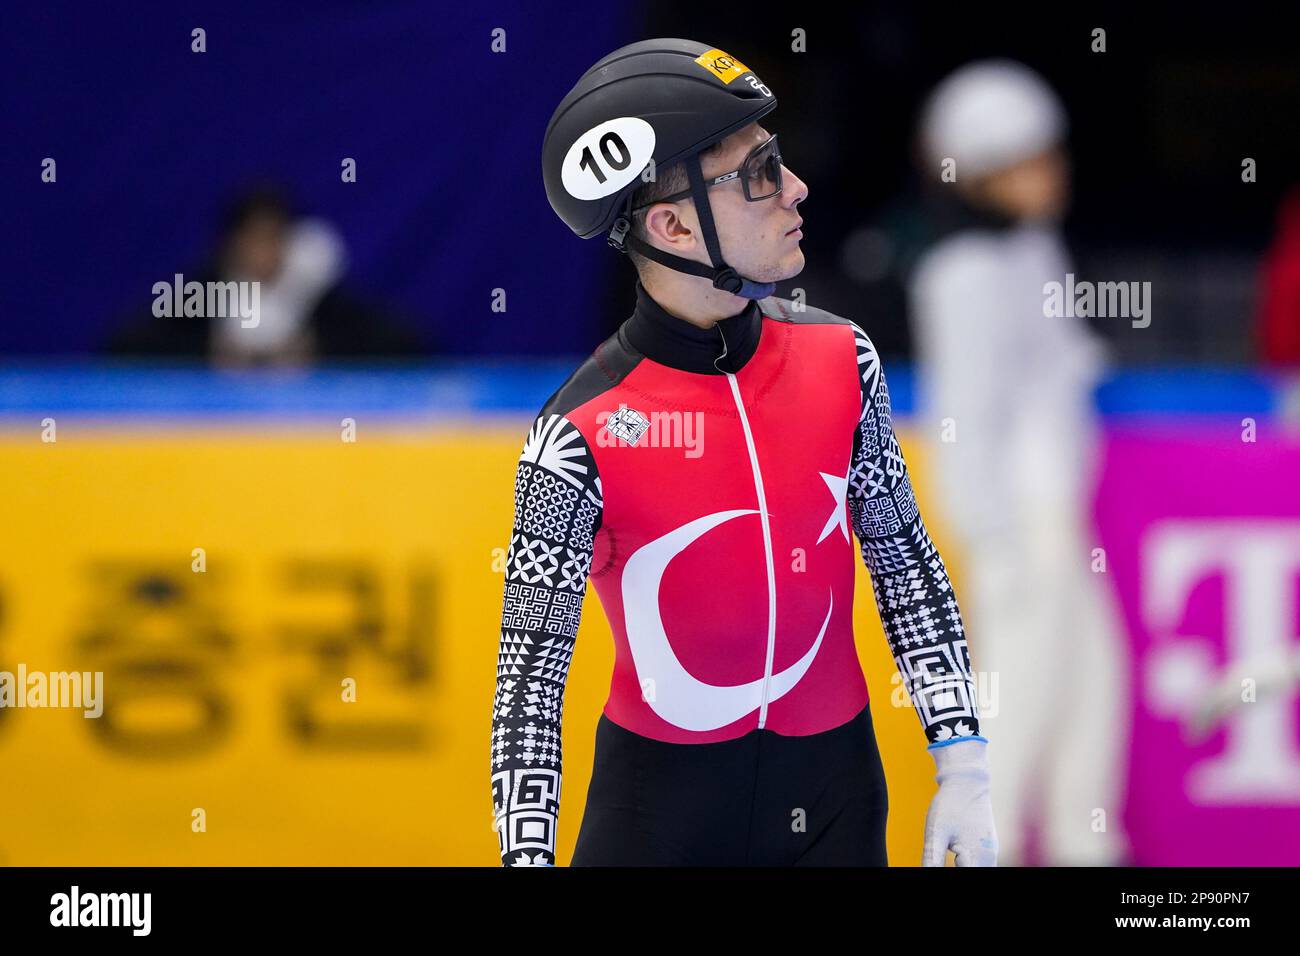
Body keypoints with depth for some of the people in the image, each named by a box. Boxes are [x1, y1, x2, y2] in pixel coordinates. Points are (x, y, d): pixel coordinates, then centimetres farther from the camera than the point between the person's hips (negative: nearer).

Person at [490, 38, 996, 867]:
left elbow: (904, 559, 5)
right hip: (660, 799, -3)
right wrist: (527, 856, -22)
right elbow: (533, 665, -14)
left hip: (833, 794, 3)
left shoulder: (841, 359, -6)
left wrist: (962, 765, 2)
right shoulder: (583, 435, -18)